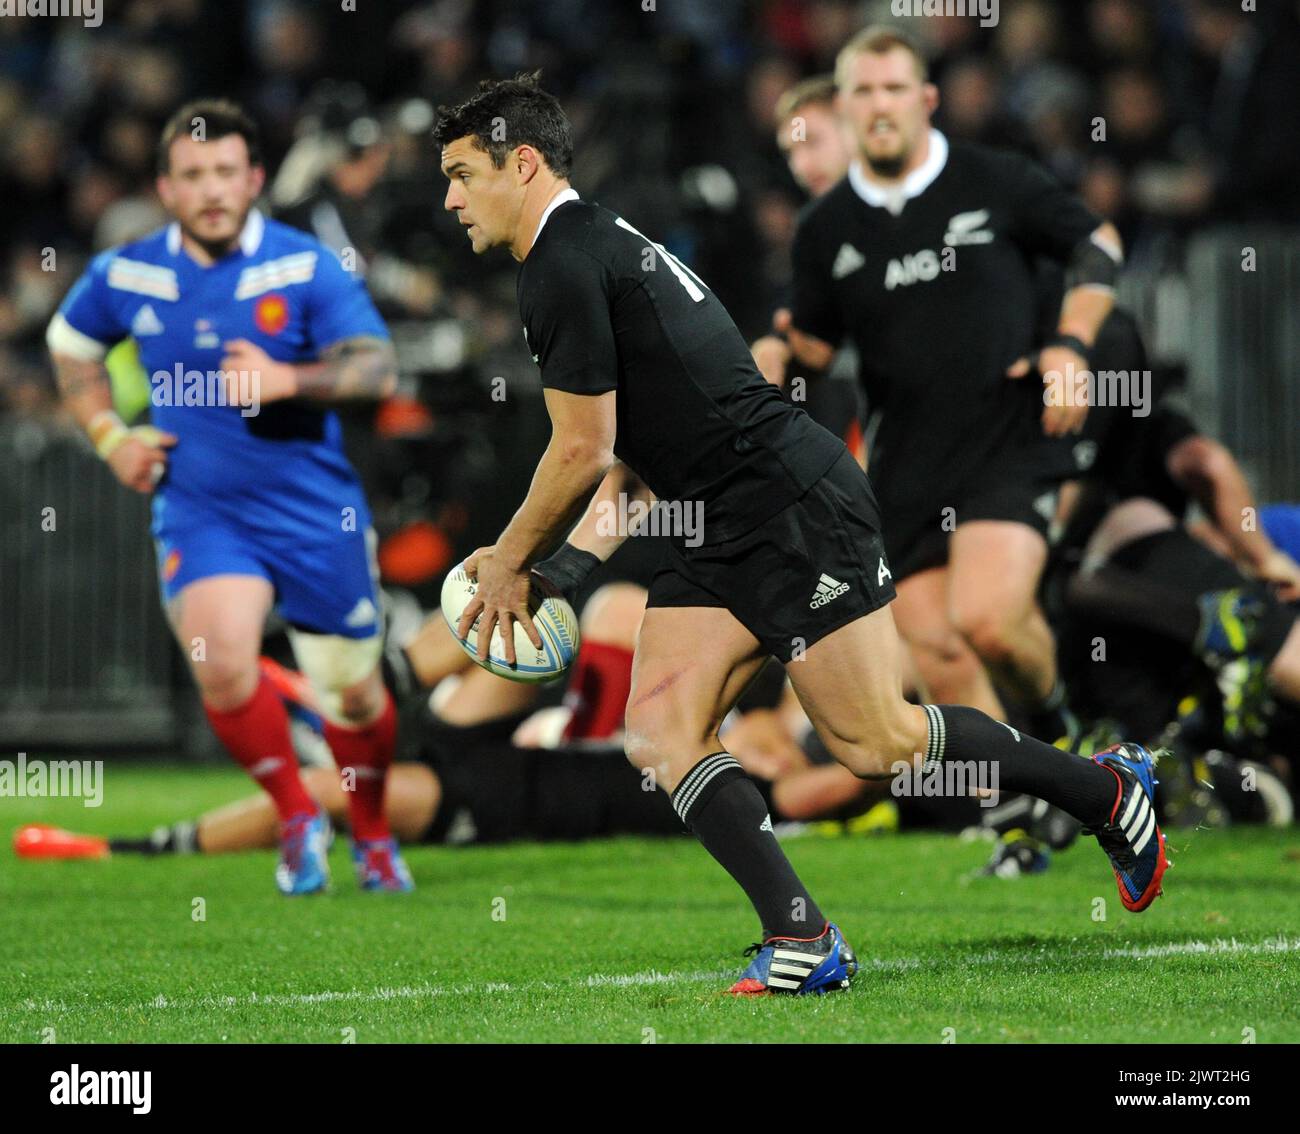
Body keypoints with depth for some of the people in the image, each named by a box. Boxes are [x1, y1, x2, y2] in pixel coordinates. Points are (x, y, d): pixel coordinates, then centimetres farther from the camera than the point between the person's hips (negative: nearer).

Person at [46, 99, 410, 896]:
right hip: (199, 510, 1)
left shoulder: (306, 267, -9)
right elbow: (69, 344, 19)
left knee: (354, 694, 8)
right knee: (223, 664, -24)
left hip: (315, 511, -1)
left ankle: (373, 834, 36)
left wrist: (289, 380, -32)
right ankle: (298, 819, -1)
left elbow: (378, 367, -15)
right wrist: (110, 437, 7)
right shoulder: (126, 276, -1)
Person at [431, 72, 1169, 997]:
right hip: (722, 539, 10)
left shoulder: (562, 268, -14)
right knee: (658, 734, -3)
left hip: (801, 508, -10)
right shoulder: (602, 244, 18)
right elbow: (625, 450, 23)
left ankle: (1110, 791, 15)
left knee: (876, 741, -4)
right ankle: (801, 944, -10)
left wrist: (508, 564, -1)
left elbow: (582, 451, -15)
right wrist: (555, 569, 18)